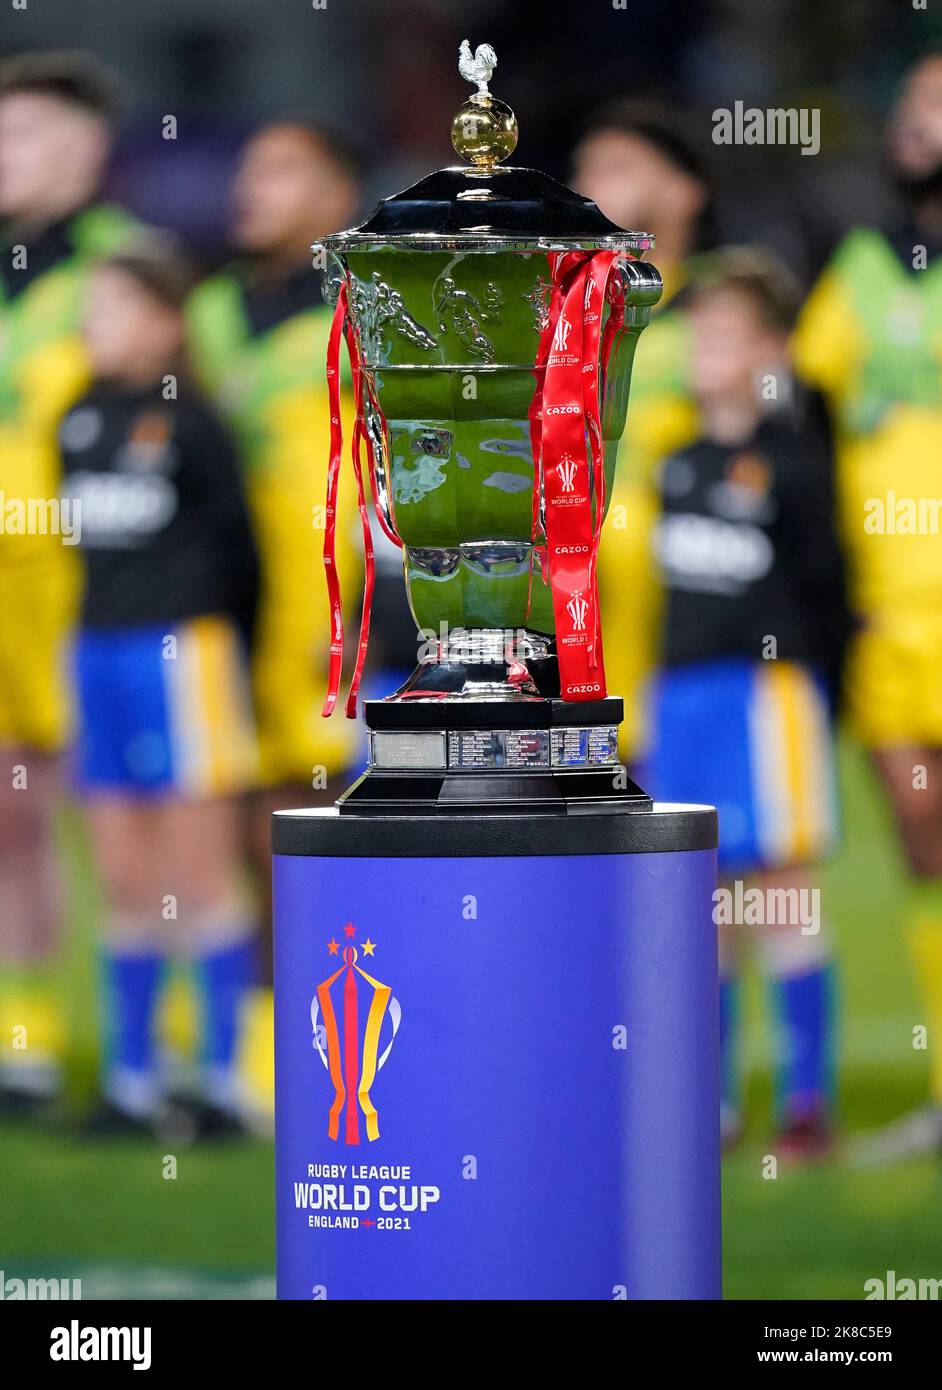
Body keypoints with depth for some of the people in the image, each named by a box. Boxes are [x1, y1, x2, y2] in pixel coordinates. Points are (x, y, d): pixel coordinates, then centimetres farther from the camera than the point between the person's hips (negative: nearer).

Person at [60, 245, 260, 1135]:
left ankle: (225, 1078, 2)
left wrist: (230, 648, 0)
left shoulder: (188, 425, -7)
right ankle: (132, 1077, 12)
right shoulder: (80, 421, 10)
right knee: (125, 881, 8)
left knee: (201, 872, -2)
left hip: (181, 651, -6)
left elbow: (234, 544, -3)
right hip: (98, 653, 6)